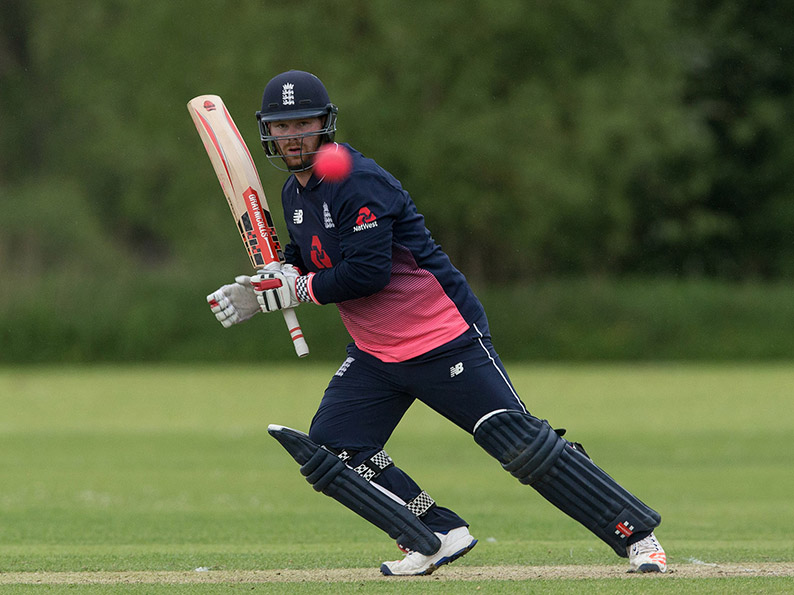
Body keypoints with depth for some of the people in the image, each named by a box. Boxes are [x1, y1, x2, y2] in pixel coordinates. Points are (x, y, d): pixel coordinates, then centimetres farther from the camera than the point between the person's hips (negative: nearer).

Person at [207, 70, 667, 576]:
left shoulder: (359, 182, -19)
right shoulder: (295, 192, 9)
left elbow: (368, 272, -26)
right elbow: (306, 259, 24)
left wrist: (298, 289, -15)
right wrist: (263, 287, 5)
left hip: (445, 341, -9)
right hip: (374, 357, 9)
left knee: (524, 446, -13)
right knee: (329, 452, -5)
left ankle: (637, 535, -8)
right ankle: (439, 536, 3)